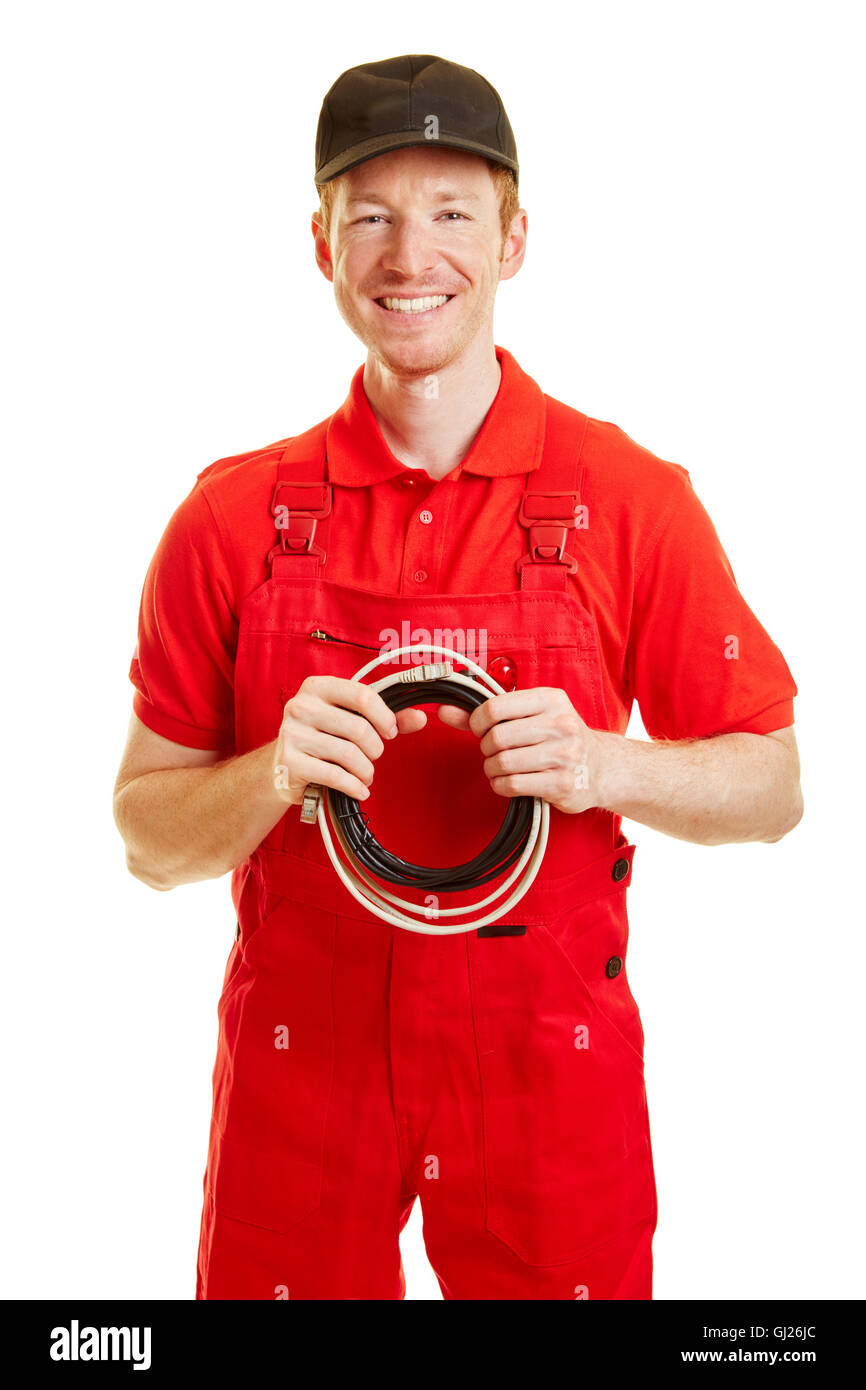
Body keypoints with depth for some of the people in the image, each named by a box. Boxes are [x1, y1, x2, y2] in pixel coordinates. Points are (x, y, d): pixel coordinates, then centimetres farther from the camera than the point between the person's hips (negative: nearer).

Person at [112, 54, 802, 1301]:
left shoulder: (630, 498, -5)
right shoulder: (234, 517, -2)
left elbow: (771, 788, 0)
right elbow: (149, 835, 1)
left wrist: (601, 763, -18)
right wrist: (274, 774, -18)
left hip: (551, 1067, 0)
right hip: (301, 1062, 1)